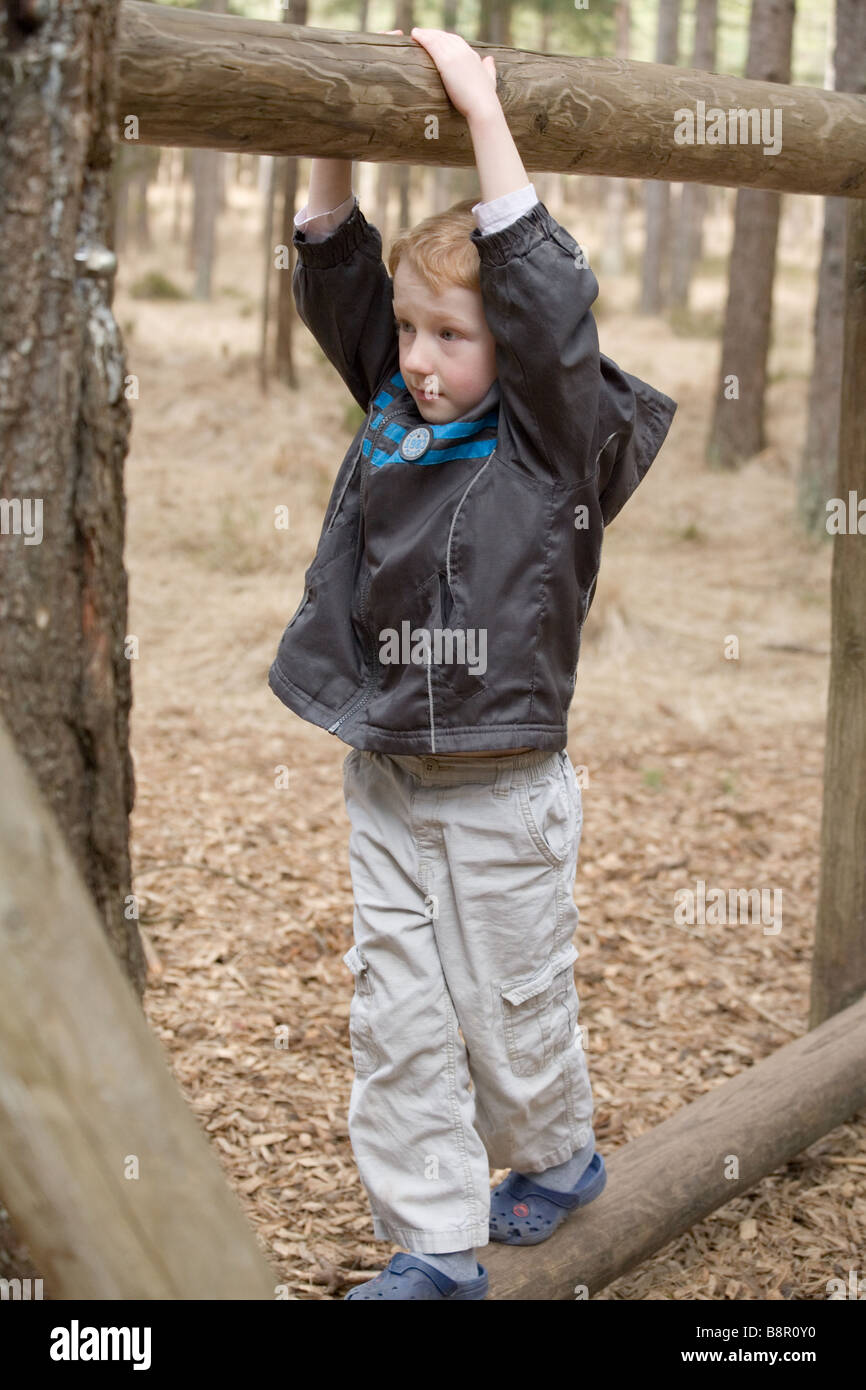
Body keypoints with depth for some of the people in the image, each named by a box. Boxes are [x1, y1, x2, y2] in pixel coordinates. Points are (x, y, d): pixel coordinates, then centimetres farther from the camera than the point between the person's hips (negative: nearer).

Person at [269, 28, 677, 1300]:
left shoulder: (561, 443, -12)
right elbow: (334, 279, 4)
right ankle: (435, 1247, 20)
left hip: (504, 796, -5)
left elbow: (544, 301, -25)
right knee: (395, 1019, 8)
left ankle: (557, 1157, 40)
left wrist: (482, 113, -22)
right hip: (385, 782, 5)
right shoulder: (394, 414, 3)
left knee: (511, 1013, 11)